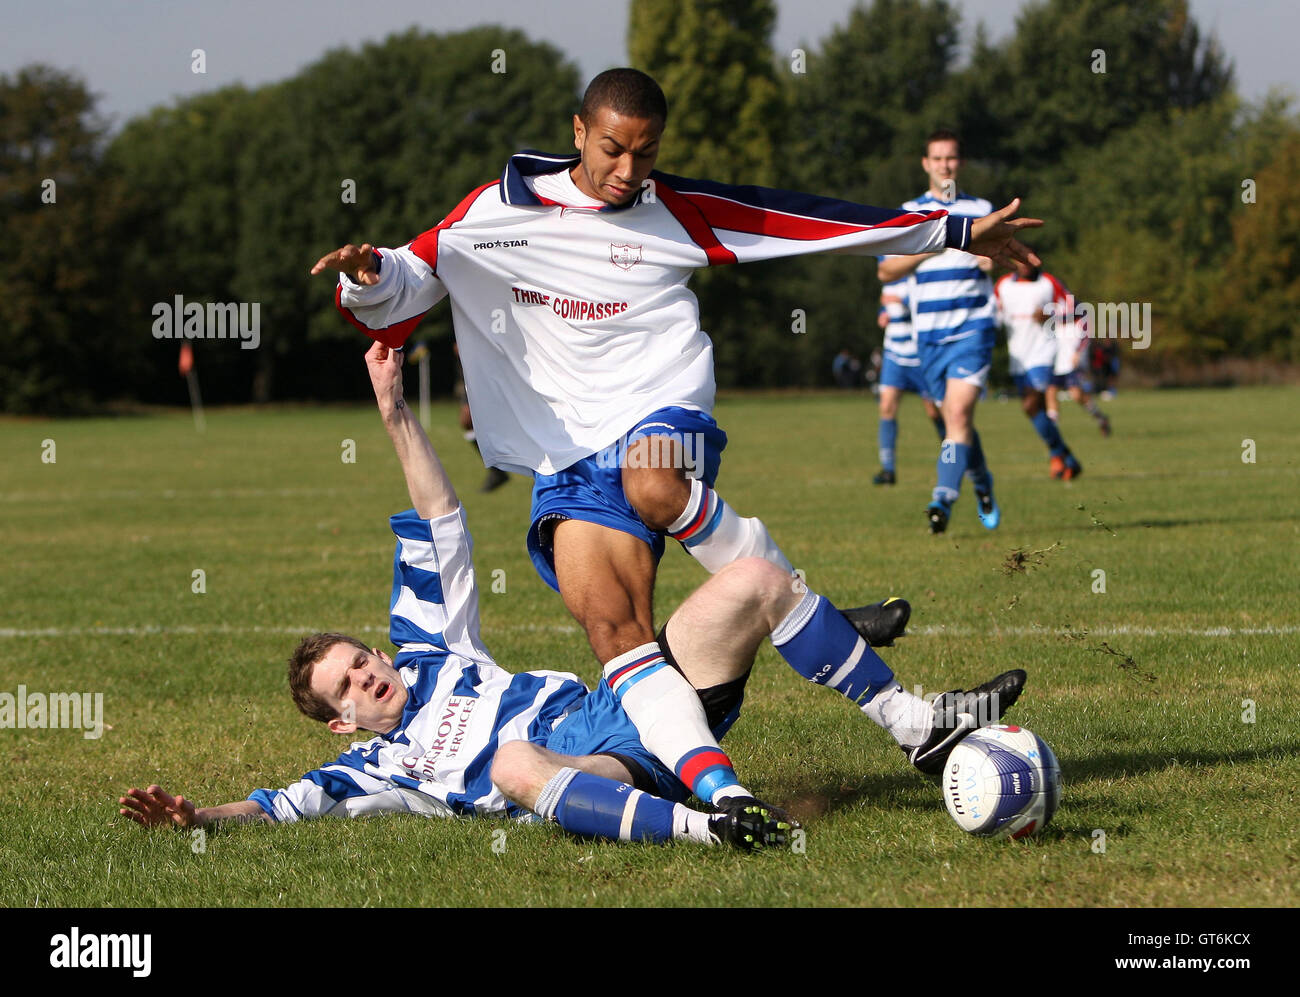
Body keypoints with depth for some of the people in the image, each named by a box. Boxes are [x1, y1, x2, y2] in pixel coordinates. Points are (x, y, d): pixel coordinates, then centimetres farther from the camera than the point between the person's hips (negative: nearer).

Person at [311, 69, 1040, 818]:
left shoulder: (677, 213, 8)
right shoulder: (496, 212, 5)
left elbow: (808, 219, 14)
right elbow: (387, 305, 4)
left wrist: (957, 232, 19)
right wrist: (368, 275, -21)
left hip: (665, 415, -1)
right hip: (565, 454, 1)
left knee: (652, 483, -38)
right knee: (611, 625, -22)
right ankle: (718, 791, -33)